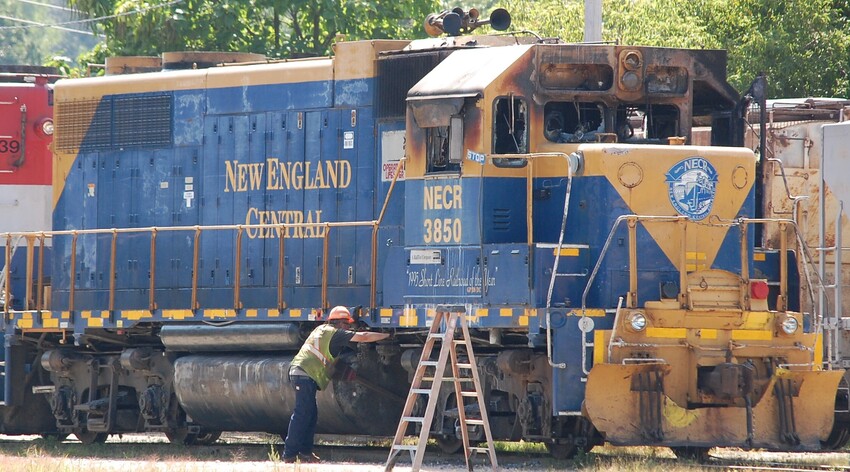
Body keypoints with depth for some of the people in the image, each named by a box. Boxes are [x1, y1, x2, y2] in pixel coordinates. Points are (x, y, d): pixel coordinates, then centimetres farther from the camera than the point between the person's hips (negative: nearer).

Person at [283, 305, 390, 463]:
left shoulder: (322, 329, 21)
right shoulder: (336, 333, -4)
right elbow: (363, 337, -7)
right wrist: (387, 335, 0)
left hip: (298, 371, 10)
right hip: (305, 375, -10)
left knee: (311, 414, 13)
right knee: (302, 415, -10)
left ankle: (305, 452, 13)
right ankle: (289, 454, -13)